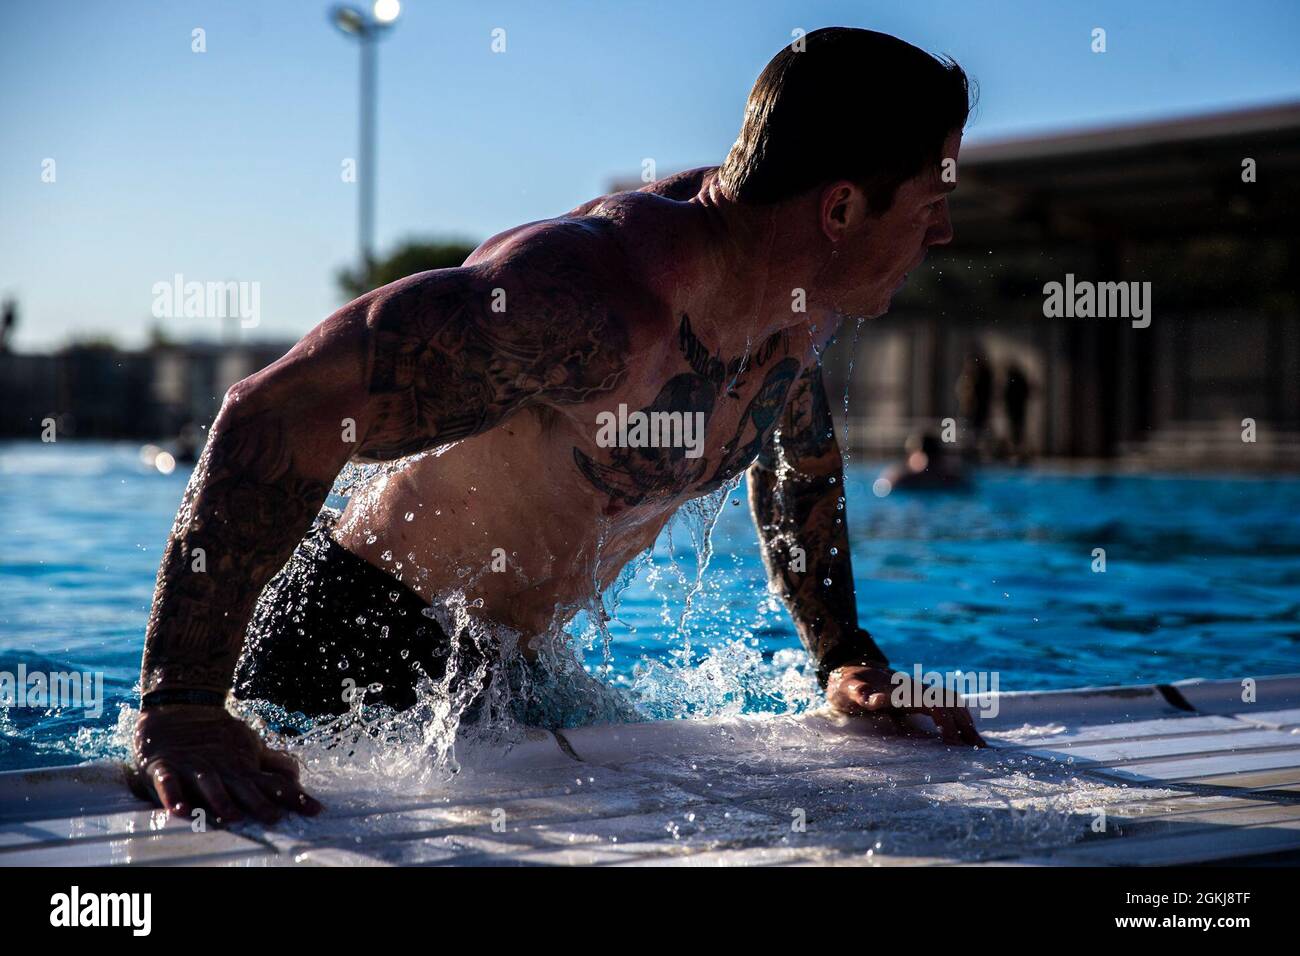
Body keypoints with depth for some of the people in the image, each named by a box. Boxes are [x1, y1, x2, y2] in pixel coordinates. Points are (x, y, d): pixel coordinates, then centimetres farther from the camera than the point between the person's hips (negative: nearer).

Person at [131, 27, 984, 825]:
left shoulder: (808, 303, -5)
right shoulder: (592, 300, -35)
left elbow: (802, 459, 19)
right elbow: (277, 414, -40)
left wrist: (845, 659, 12)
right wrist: (178, 709, -44)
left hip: (514, 662, 8)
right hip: (350, 641, -8)